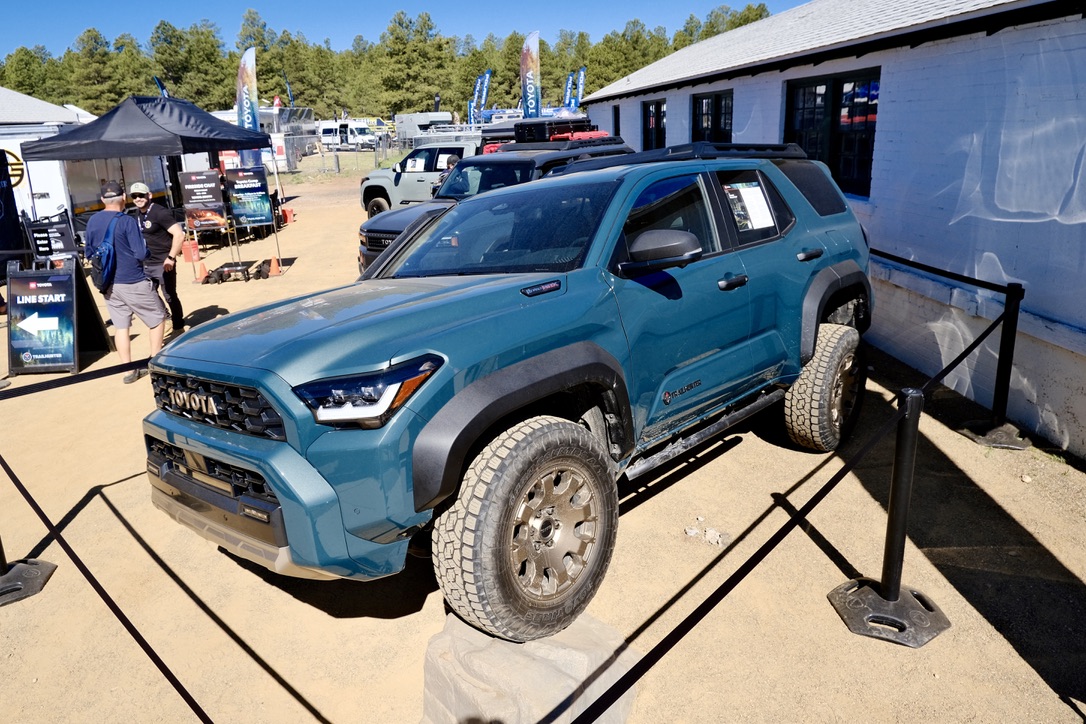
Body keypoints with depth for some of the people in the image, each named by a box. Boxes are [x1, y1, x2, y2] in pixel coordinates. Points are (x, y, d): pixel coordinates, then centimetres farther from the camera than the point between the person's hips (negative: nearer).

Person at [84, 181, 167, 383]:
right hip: (133, 282, -6)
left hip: (109, 284, 6)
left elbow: (89, 254, 13)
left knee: (121, 326, 10)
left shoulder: (92, 221, 5)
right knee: (158, 318, 10)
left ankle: (129, 370, 11)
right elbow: (141, 254, -17)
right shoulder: (127, 221, -14)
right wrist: (147, 250, 4)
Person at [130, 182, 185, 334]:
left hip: (163, 264, -8)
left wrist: (171, 257, -23)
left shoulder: (159, 212, -14)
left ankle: (178, 328, 14)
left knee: (170, 297, 2)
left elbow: (179, 234, -22)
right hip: (146, 264, 8)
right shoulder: (137, 214, 10)